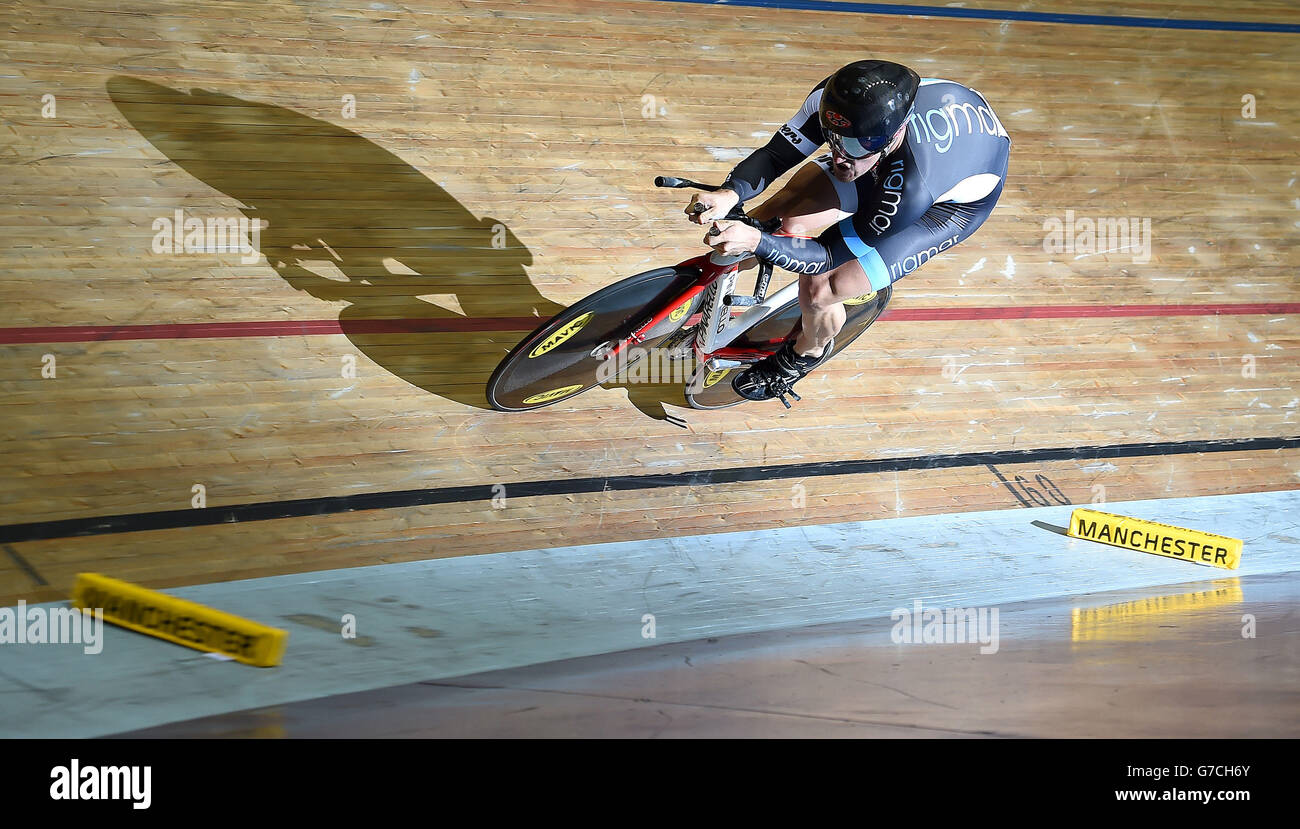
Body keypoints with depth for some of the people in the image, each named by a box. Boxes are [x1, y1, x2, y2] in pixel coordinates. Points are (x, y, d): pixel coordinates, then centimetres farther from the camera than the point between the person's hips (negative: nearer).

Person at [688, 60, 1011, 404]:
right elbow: (775, 155, -23)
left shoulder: (911, 185, -46)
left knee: (819, 289, -13)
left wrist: (756, 240, -51)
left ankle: (808, 352, 21)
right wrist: (730, 194, -44)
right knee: (790, 220, -15)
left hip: (956, 201, -5)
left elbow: (829, 256, -35)